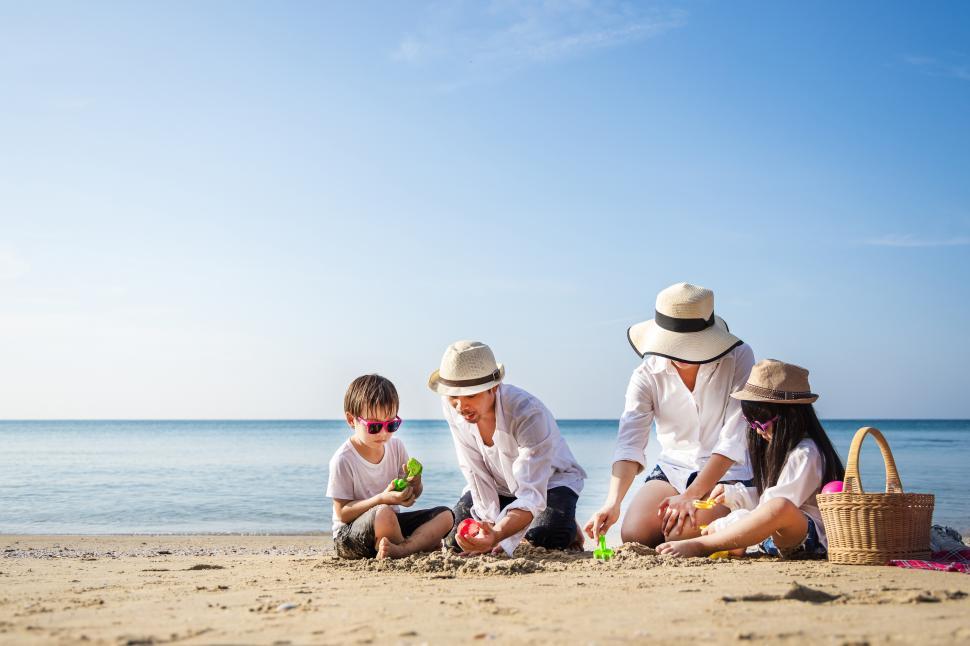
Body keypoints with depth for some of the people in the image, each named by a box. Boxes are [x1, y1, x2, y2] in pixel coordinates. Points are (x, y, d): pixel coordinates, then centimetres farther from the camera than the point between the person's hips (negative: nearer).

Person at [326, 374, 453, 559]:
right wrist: (382, 499, -30)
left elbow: (412, 496, 11)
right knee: (383, 514, -39)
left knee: (445, 515, -10)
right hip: (348, 536, -7)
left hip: (392, 525, 7)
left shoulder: (396, 446, 2)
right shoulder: (343, 460, -16)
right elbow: (343, 513, -17)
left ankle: (399, 550, -30)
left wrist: (414, 485, -14)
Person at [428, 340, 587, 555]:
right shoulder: (452, 407, -23)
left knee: (546, 537, -32)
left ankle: (568, 527, 5)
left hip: (550, 479, -5)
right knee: (454, 541, -11)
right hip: (499, 484, 5)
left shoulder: (529, 414, -39)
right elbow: (475, 473, -15)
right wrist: (490, 524, -24)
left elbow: (532, 495, -44)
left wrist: (497, 535, -61)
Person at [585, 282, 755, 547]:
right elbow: (629, 443, -18)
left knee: (683, 536, -26)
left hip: (726, 471, -3)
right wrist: (612, 503, -35)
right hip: (671, 468, 3)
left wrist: (690, 496, -26)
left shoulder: (738, 358, -16)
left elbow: (733, 440, -20)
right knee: (634, 535, -17)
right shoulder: (648, 373, -9)